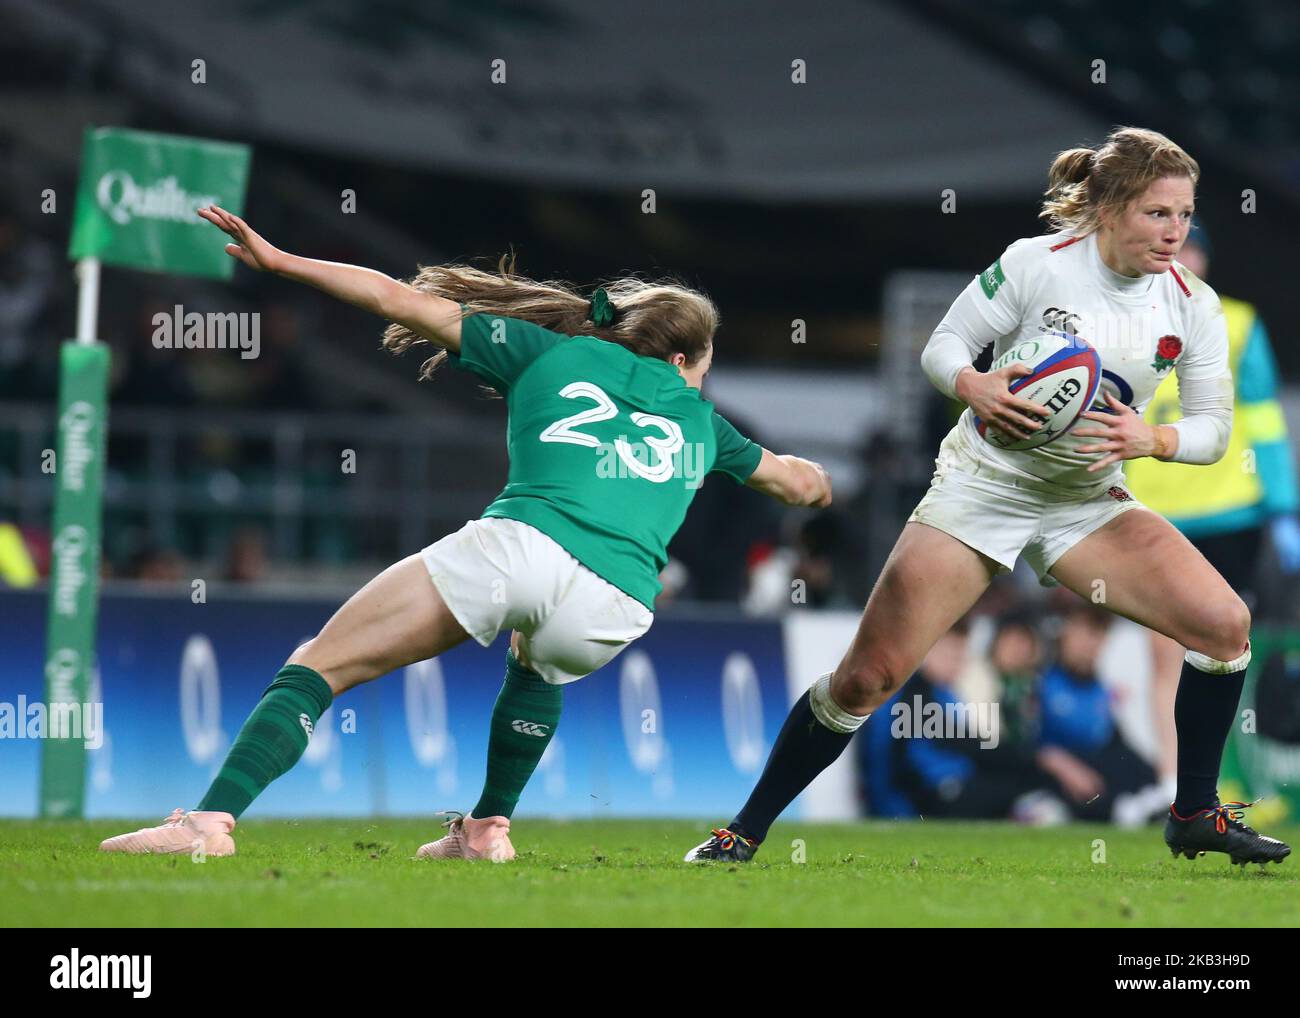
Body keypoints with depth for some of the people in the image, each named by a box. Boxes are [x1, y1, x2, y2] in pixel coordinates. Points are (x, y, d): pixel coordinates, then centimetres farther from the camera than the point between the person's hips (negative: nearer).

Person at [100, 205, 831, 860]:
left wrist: (280, 261, 27)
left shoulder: (551, 351, 23)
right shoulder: (697, 421, 29)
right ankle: (488, 830, 34)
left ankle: (214, 819, -19)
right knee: (543, 662, 40)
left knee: (319, 667, 1)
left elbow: (400, 299, 20)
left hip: (518, 545, -3)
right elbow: (795, 482, 46)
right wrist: (817, 479, 70)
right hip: (613, 606, 3)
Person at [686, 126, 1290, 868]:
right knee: (868, 676, -8)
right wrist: (975, 387, -29)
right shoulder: (1035, 263, -15)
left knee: (1225, 623, -15)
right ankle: (744, 833, 8)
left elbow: (1214, 428, -1)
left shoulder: (1193, 305, -6)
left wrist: (1152, 439, -21)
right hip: (983, 487, -3)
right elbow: (944, 345, -7)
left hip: (1090, 502, 3)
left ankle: (1195, 816, 3)